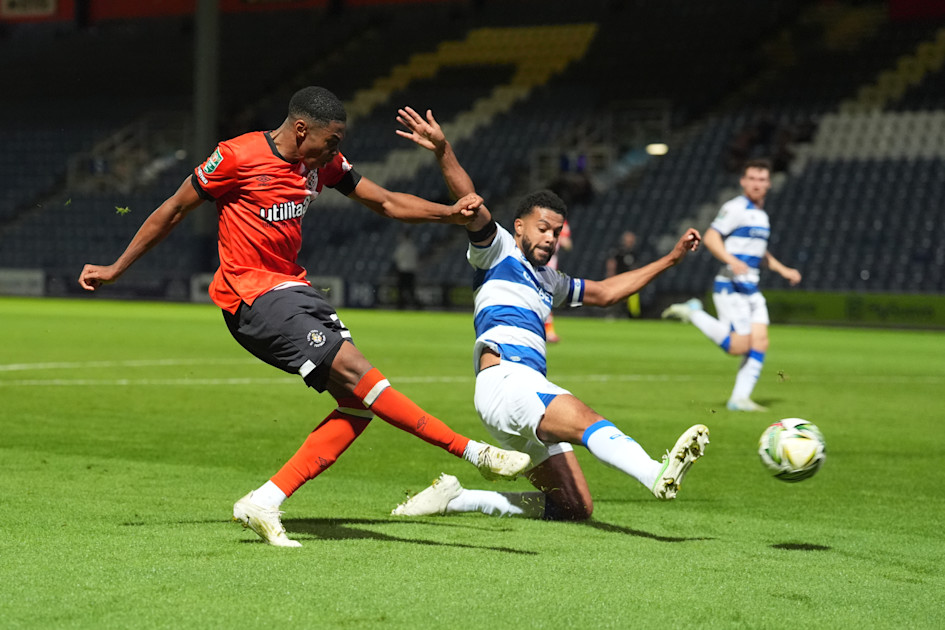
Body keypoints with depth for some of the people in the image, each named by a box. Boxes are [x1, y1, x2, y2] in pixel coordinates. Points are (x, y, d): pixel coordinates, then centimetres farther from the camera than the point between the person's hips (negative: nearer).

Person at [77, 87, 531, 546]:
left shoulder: (323, 163, 9)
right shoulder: (238, 157, -11)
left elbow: (385, 202, 15)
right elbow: (172, 211, -2)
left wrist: (450, 212, 0)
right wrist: (114, 270, 4)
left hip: (291, 290, 9)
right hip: (252, 295, -9)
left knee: (358, 401, -5)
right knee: (353, 370, -20)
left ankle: (263, 505, -7)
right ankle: (474, 453, -22)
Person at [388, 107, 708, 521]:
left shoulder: (549, 281, 31)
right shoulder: (498, 250, 9)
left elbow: (604, 293, 38)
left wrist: (670, 259, 37)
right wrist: (443, 151, -24)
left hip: (531, 390, 9)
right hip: (503, 379, -9)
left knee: (576, 508, 2)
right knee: (585, 420, -34)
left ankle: (457, 499, 8)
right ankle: (657, 474, -61)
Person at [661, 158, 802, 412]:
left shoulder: (761, 214, 18)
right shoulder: (735, 208, -10)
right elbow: (710, 238, -19)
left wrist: (782, 270, 26)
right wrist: (732, 261, -32)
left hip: (751, 290, 9)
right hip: (730, 288, -9)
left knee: (760, 342, -2)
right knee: (739, 346, -13)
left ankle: (740, 398, 2)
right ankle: (693, 313, 2)